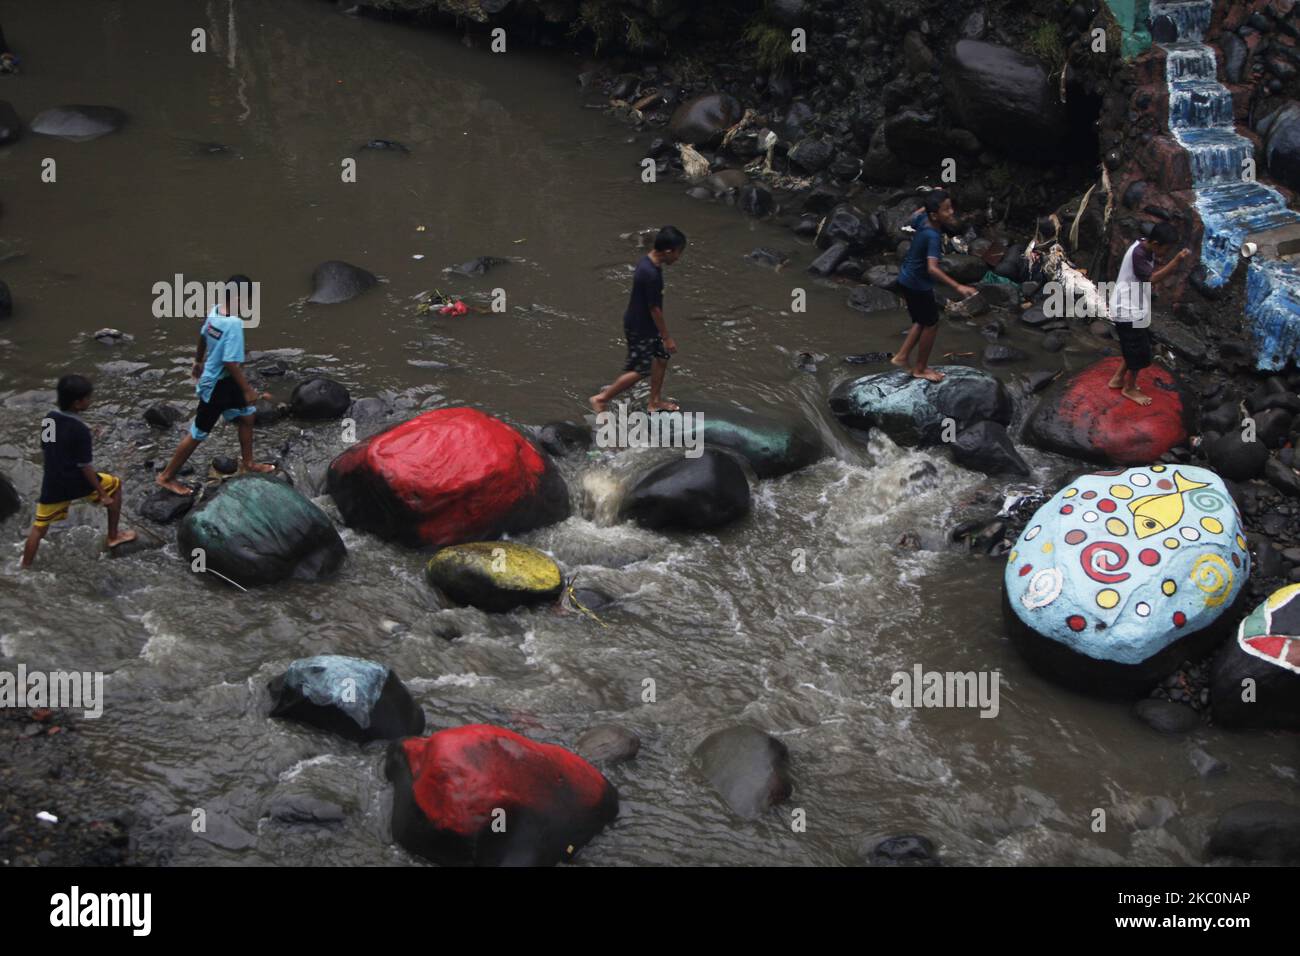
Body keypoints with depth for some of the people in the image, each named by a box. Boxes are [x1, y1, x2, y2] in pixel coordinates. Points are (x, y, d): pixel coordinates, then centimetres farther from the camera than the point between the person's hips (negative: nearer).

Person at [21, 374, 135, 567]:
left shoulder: (48, 420, -1)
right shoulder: (80, 430, -21)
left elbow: (44, 452, 11)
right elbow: (85, 467, -18)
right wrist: (102, 494, -10)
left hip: (52, 486, 5)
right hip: (77, 484, -5)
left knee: (39, 527, 13)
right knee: (115, 485, 19)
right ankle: (113, 536, 29)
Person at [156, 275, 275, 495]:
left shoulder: (215, 311, -6)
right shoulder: (234, 324, -32)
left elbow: (203, 337, 13)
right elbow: (231, 363, -31)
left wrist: (198, 362, 30)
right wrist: (248, 390, -20)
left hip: (224, 380, 9)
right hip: (216, 385, -9)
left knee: (247, 416, 24)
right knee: (198, 434, 6)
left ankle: (247, 464, 40)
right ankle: (166, 477, 19)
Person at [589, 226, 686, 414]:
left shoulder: (648, 262, -2)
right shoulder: (651, 274, -32)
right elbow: (655, 309, -25)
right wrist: (667, 338, -16)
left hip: (645, 323, 10)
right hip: (640, 329, -10)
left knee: (662, 356, 19)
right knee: (639, 370, 2)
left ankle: (655, 402, 32)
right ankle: (602, 398, 13)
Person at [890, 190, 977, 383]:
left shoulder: (922, 220, -7)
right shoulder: (933, 237, -31)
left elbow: (916, 215, 21)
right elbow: (932, 268, -42)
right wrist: (957, 286, -49)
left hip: (907, 280, 8)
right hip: (918, 285, -8)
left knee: (922, 322, 23)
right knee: (931, 324, 7)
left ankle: (902, 357, 29)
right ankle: (920, 369, 18)